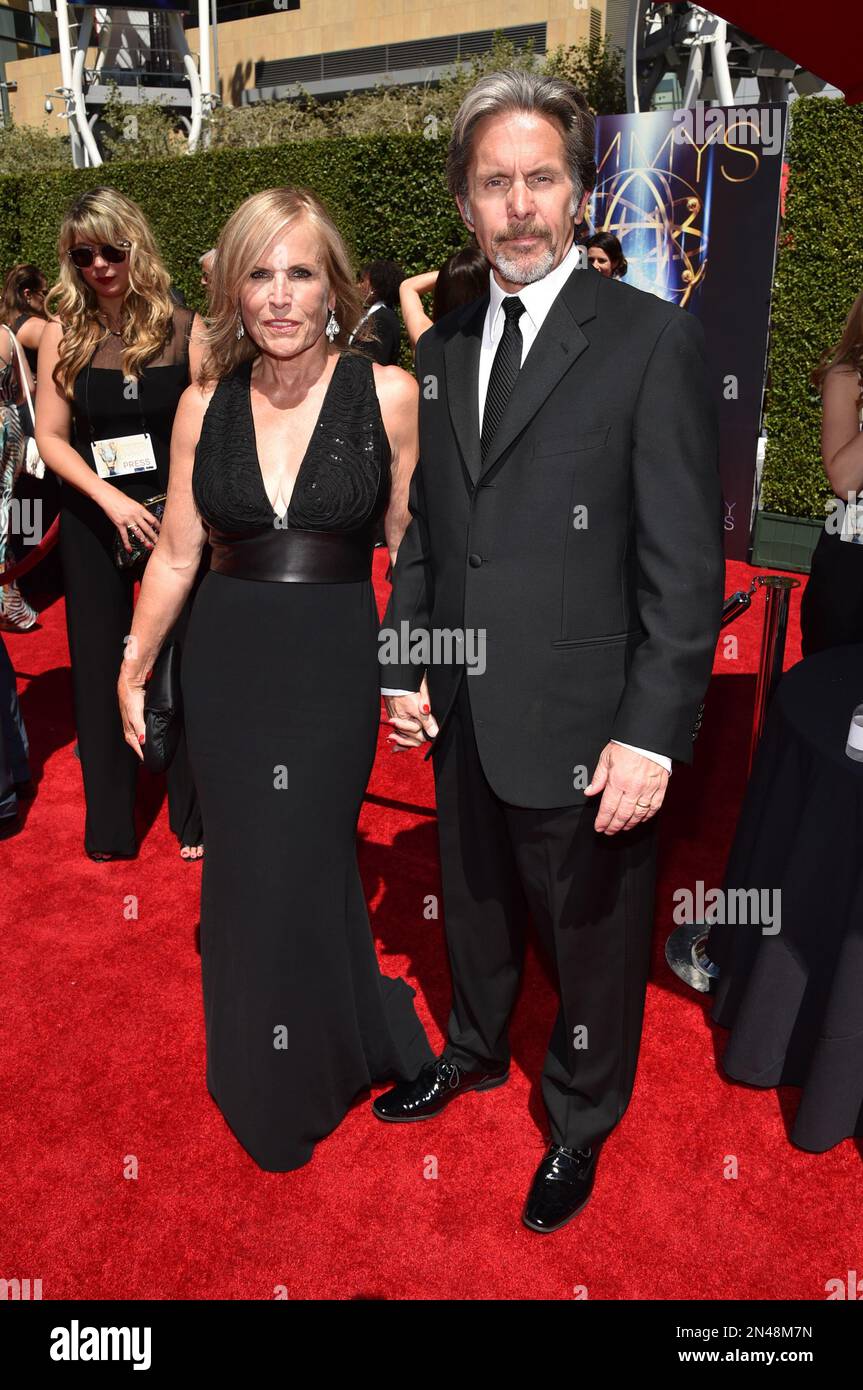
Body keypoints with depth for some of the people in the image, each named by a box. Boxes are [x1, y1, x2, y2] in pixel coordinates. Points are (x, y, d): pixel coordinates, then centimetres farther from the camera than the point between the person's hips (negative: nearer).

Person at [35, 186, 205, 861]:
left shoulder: (184, 329, -5)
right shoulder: (63, 335, -1)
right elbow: (51, 435, -2)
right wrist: (111, 498, -16)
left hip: (175, 513, -2)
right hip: (92, 520, 2)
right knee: (99, 664, 10)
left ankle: (196, 817, 22)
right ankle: (110, 823, 28)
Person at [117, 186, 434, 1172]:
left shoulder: (387, 393, -5)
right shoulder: (205, 405, 2)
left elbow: (414, 546, -2)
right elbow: (177, 554, 8)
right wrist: (133, 667, 11)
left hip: (335, 661, -2)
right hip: (226, 662, 3)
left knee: (303, 863, 5)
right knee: (244, 865, 11)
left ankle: (296, 1089, 35)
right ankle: (261, 1069, 41)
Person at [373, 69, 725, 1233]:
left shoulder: (653, 340, -10)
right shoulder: (442, 347, 8)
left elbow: (687, 562, -13)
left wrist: (653, 735, -17)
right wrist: (405, 664, 5)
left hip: (583, 734, -5)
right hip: (462, 720, 5)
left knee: (593, 942, 14)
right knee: (475, 910, 24)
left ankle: (581, 1124, 40)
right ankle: (477, 1051, 52)